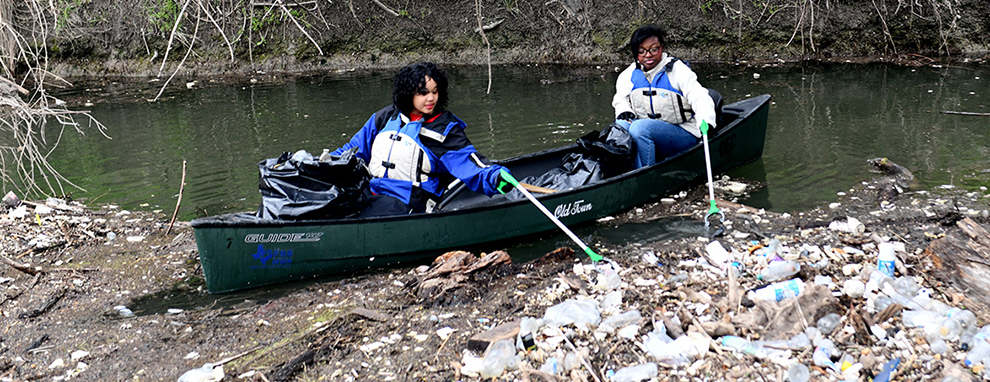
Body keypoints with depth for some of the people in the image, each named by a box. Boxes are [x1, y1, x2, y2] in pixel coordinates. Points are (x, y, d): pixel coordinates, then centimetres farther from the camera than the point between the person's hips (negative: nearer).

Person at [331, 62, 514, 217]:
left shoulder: (446, 129, 4)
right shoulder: (386, 117, 17)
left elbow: (468, 163, -8)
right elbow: (354, 149, 27)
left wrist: (495, 178, -27)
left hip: (404, 204, -5)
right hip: (367, 193, 6)